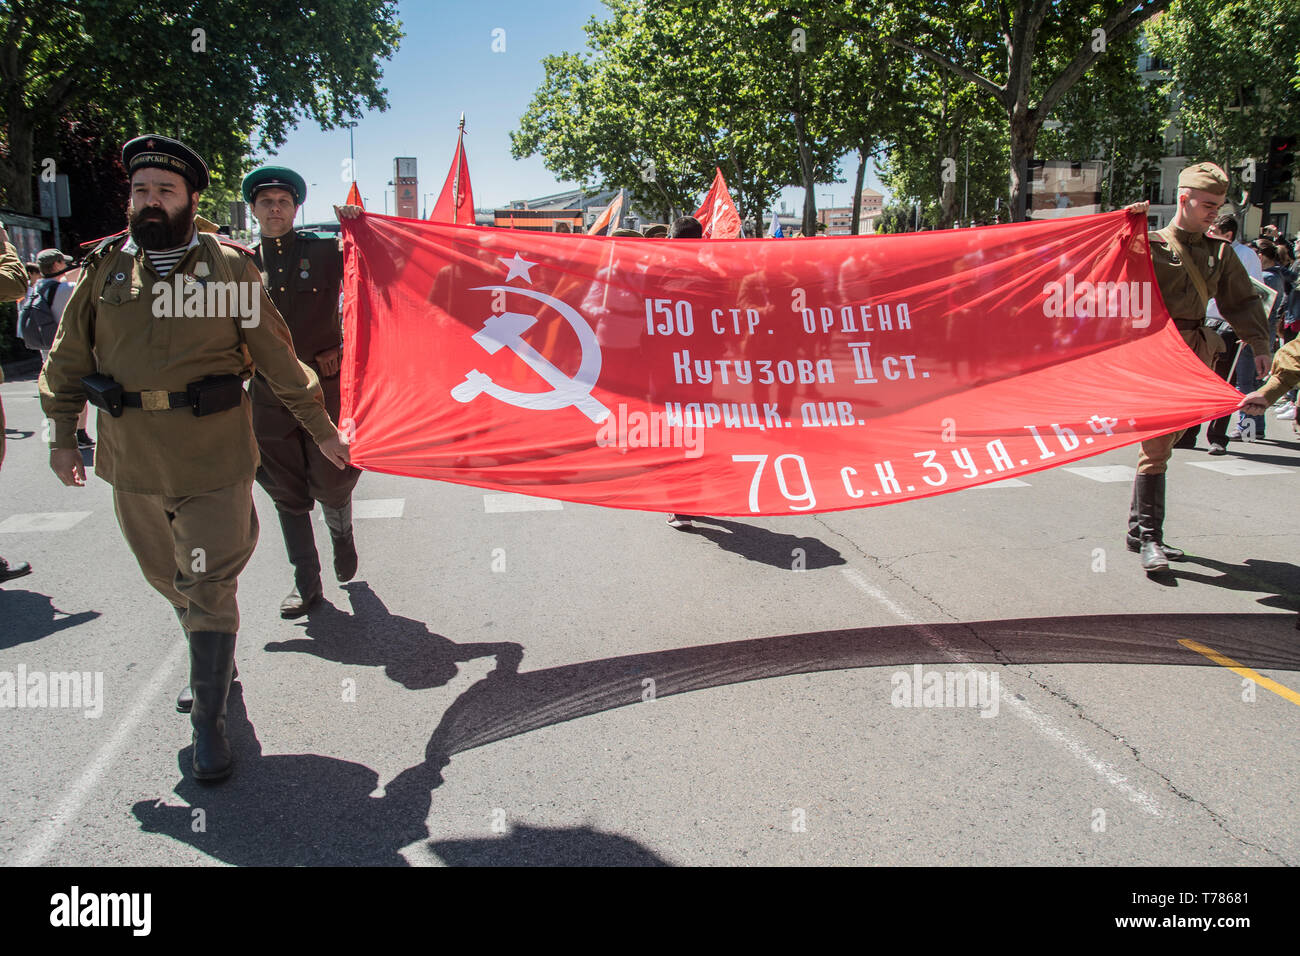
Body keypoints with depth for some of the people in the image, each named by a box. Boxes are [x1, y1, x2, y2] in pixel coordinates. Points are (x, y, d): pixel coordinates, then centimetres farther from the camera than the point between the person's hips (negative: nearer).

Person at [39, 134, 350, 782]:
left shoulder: (229, 266, -2)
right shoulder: (105, 267, 6)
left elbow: (277, 357, 2)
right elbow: (69, 357, 14)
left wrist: (320, 428, 4)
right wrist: (62, 434, 11)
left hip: (213, 458, -4)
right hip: (131, 461, 4)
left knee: (209, 589, -1)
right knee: (169, 578, 18)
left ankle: (209, 721, 11)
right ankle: (213, 662, 45)